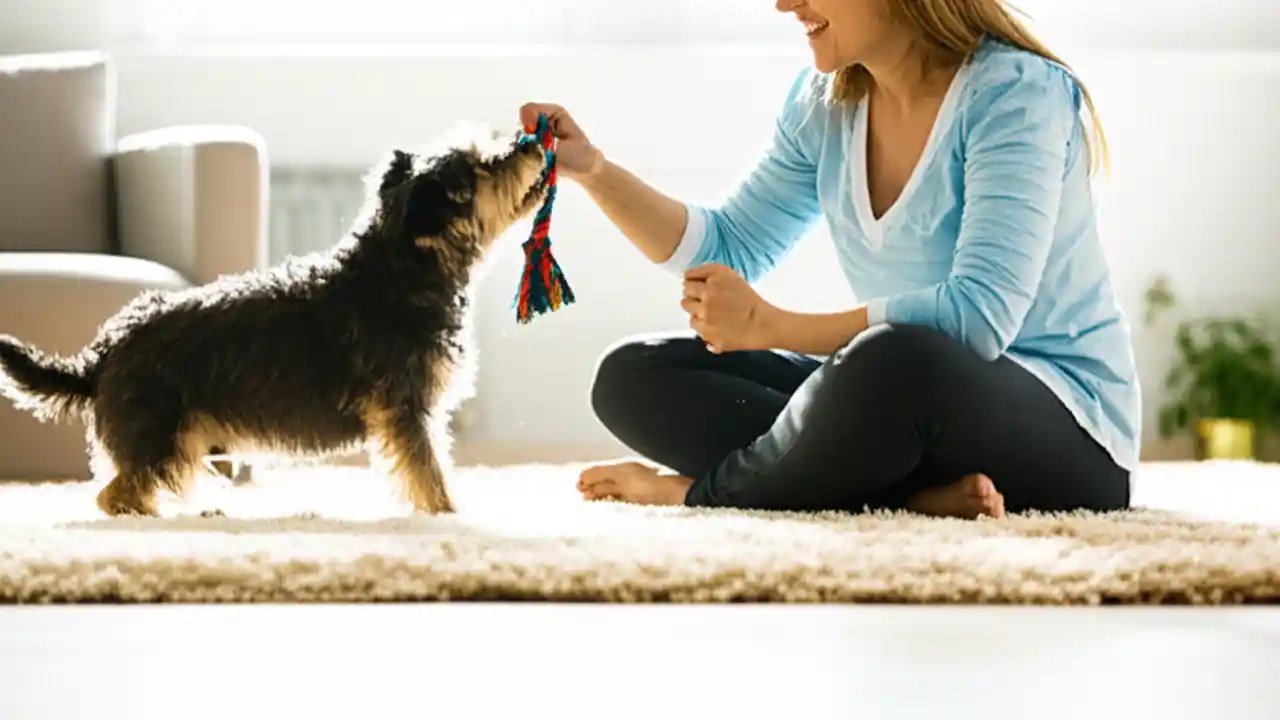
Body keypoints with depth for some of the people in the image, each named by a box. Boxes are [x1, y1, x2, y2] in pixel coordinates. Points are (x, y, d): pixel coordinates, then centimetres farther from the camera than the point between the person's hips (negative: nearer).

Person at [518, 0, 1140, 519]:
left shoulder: (1017, 94, -17)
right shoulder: (824, 104, 5)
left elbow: (980, 315, -28)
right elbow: (729, 248, 16)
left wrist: (771, 325, -23)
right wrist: (594, 171, 0)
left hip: (1063, 429, -7)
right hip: (904, 401, 8)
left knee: (895, 362, -41)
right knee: (632, 377, -2)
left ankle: (701, 491, -10)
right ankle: (916, 493, -20)